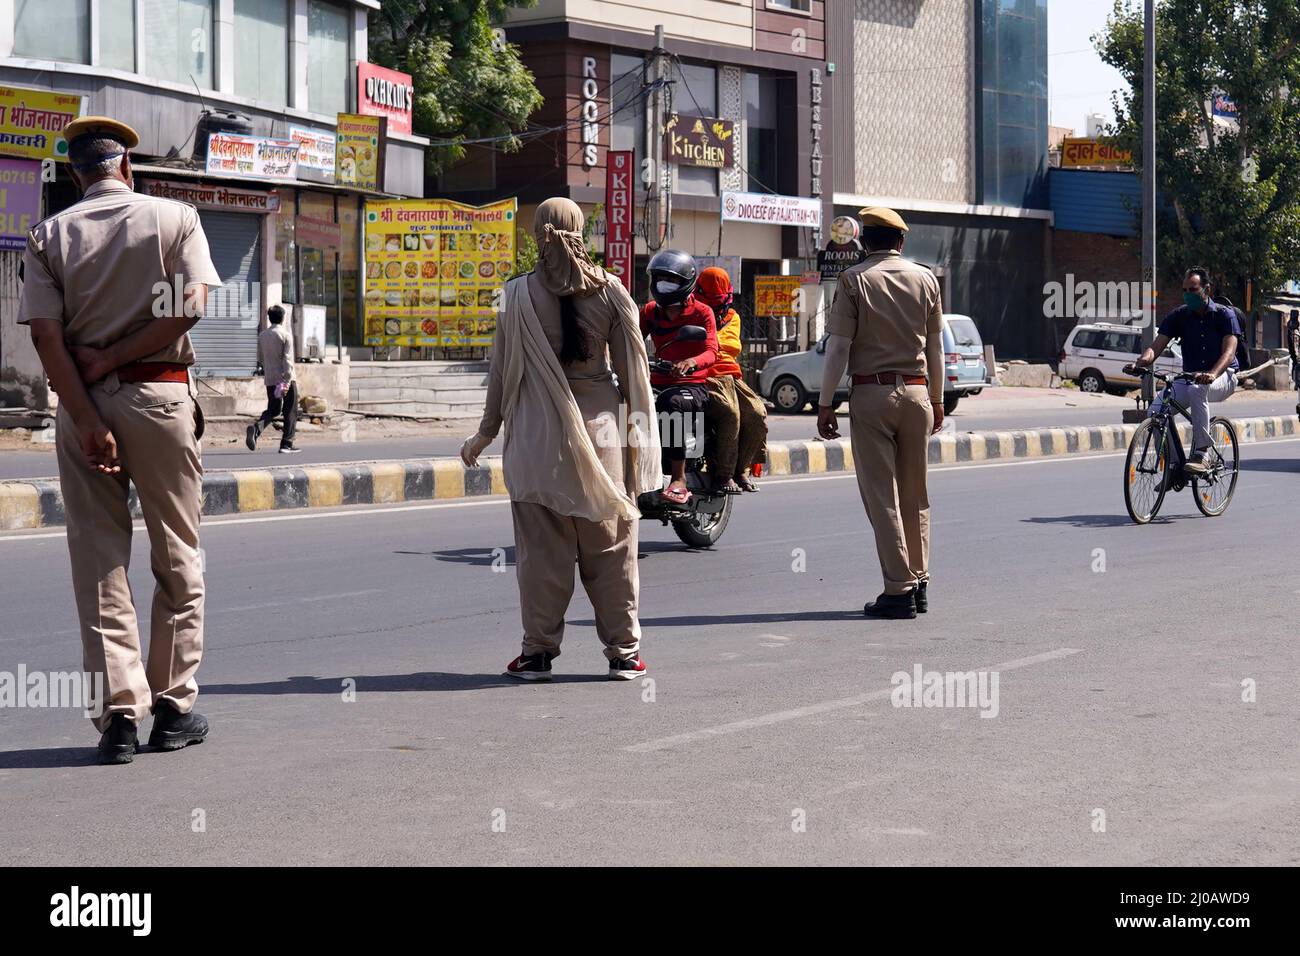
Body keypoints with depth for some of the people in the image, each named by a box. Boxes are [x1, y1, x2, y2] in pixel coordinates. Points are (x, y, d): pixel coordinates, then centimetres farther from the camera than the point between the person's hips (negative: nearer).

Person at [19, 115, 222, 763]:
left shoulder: (50, 235, 5)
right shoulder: (174, 218, 3)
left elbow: (45, 334, -6)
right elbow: (193, 302, -11)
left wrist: (88, 420, -11)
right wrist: (115, 359, -8)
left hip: (81, 402, 1)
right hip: (160, 395, -1)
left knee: (98, 561, 5)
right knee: (177, 557, 9)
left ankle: (117, 712, -2)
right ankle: (173, 706, 11)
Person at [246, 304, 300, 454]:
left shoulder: (262, 335, 7)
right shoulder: (286, 335, -10)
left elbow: (260, 358, 17)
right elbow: (288, 359, -17)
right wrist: (286, 381, -20)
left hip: (270, 379, 5)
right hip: (286, 378, -5)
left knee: (272, 410, 16)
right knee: (290, 412, 6)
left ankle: (255, 428, -12)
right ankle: (286, 445, 4)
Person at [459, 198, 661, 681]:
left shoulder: (519, 294, -4)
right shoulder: (609, 291, 0)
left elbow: (503, 369, -1)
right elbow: (632, 368, 4)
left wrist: (486, 432, 9)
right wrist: (638, 432, 13)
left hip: (539, 434, -1)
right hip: (601, 424, 1)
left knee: (541, 548, 5)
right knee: (609, 546, 7)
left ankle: (538, 650, 8)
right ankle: (623, 651, 11)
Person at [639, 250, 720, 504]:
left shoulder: (702, 312, 1)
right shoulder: (650, 311, 17)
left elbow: (711, 352, -12)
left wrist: (691, 363, -36)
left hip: (692, 385, -5)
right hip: (657, 383, 5)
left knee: (674, 404, -39)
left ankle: (679, 479, -39)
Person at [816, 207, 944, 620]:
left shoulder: (854, 280, -4)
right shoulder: (925, 279, 7)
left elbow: (838, 347, -8)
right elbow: (936, 346, 11)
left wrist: (825, 403, -4)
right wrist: (937, 399, 19)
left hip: (871, 394, -4)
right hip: (916, 392, 4)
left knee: (882, 495, -2)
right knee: (915, 495, 13)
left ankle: (899, 589, -5)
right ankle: (919, 583, 16)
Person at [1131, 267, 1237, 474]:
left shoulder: (1224, 315, -8)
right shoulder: (1179, 315, 1)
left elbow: (1229, 352, -22)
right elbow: (1156, 346, -6)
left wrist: (1212, 374, -43)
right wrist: (1141, 362, -31)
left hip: (1223, 377, -4)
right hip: (1189, 377, 4)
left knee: (1197, 390, -39)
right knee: (1156, 410, -21)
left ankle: (1200, 455, -35)